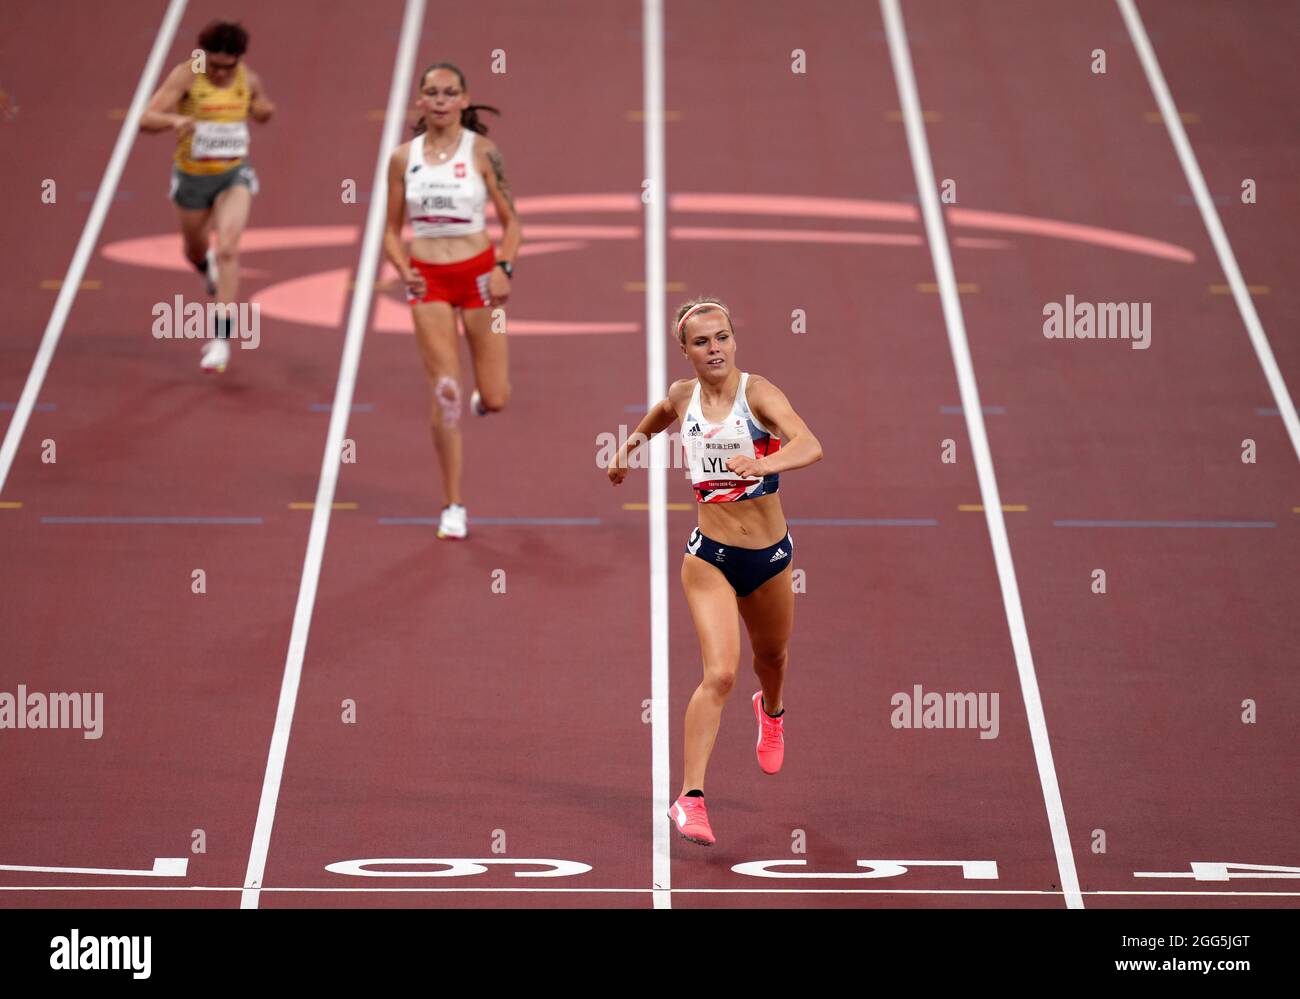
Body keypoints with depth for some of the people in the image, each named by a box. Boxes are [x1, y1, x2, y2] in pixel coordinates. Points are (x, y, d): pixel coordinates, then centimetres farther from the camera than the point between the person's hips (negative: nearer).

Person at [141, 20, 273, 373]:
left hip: (234, 175, 0)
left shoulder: (248, 79, -6)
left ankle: (221, 337, -20)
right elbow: (147, 119, -26)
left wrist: (265, 109, -10)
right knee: (195, 251, 22)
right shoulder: (185, 76, -18)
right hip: (193, 176, 0)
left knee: (227, 249, -21)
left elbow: (261, 113, 16)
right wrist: (176, 120, -48)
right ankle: (207, 267, 63)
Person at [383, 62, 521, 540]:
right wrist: (403, 269, -8)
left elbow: (511, 222, 0)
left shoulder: (482, 151, -4)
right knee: (446, 392, -8)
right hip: (428, 279, 1)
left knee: (495, 399, 0)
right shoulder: (403, 158, 2)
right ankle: (453, 506, 0)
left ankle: (483, 396, 41)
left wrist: (504, 268, -16)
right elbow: (392, 230, 11)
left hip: (478, 272, -1)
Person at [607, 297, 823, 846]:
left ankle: (771, 710, 63)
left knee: (772, 656, 26)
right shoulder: (683, 396, -1)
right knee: (719, 674, -18)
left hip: (771, 557, 0)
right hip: (710, 556, 0)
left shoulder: (757, 392, -13)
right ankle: (690, 797, -18)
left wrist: (762, 464, -48)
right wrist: (633, 442, 20)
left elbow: (809, 445, -33)